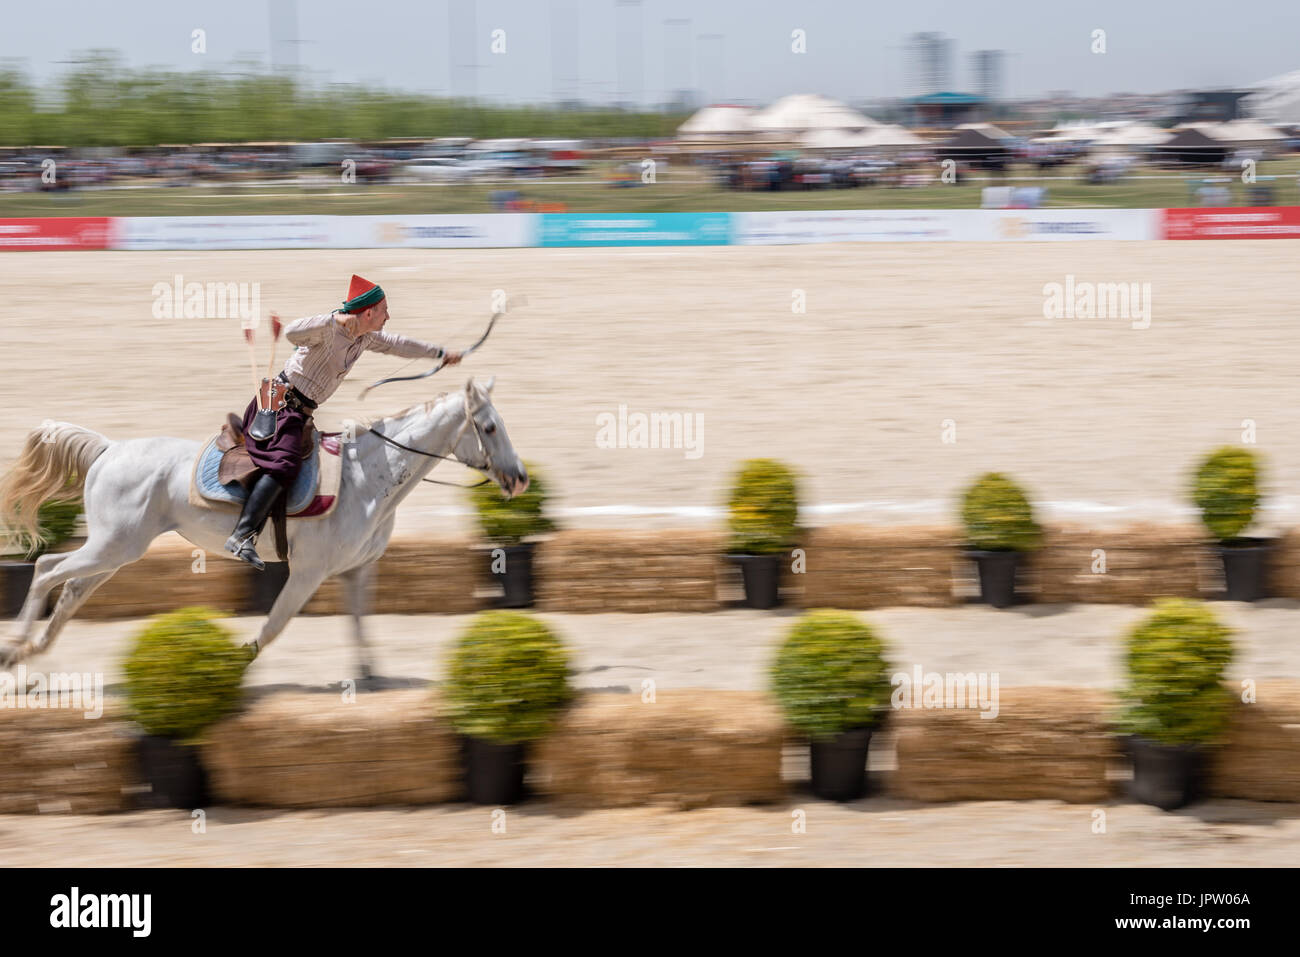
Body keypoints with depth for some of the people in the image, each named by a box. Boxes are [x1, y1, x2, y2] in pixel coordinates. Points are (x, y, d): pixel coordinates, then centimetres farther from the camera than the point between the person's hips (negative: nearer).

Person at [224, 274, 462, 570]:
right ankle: (241, 535, -34)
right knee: (285, 464, -28)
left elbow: (397, 345, 26)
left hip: (299, 412, 10)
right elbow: (292, 332, -35)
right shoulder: (329, 331, -18)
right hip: (281, 402, -10)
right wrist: (335, 319, -39)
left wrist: (440, 353, 32)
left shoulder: (364, 338, 9)